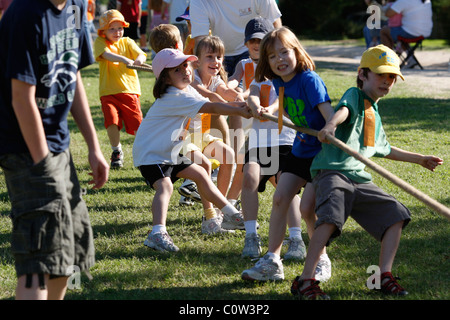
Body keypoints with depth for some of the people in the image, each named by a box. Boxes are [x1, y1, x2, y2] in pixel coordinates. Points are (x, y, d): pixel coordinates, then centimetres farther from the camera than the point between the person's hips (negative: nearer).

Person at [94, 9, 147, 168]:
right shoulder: (100, 42, 2)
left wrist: (138, 60, -29)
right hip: (108, 92, -2)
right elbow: (107, 54, -18)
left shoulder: (127, 42, 11)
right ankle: (117, 152, 4)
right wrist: (123, 59, -36)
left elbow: (141, 54, -4)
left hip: (129, 90, 2)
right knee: (112, 120, -18)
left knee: (137, 123, -4)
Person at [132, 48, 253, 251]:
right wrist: (241, 112, -32)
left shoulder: (187, 90, 7)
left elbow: (208, 106, 6)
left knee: (200, 174, 17)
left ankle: (231, 214, 31)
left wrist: (239, 104, -6)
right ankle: (157, 233, -47)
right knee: (165, 186, -30)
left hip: (169, 152, 10)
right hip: (150, 153, -10)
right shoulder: (175, 97, -26)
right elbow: (211, 108, -31)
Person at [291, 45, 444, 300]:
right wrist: (331, 125, -47)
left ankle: (385, 275, 2)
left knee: (396, 214, 0)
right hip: (332, 172, -8)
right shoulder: (355, 96, 2)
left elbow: (384, 150, 45)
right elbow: (344, 110, -24)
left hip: (360, 180, 8)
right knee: (330, 218, -30)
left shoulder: (375, 116, 27)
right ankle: (305, 281, -27)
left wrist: (419, 159, 52)